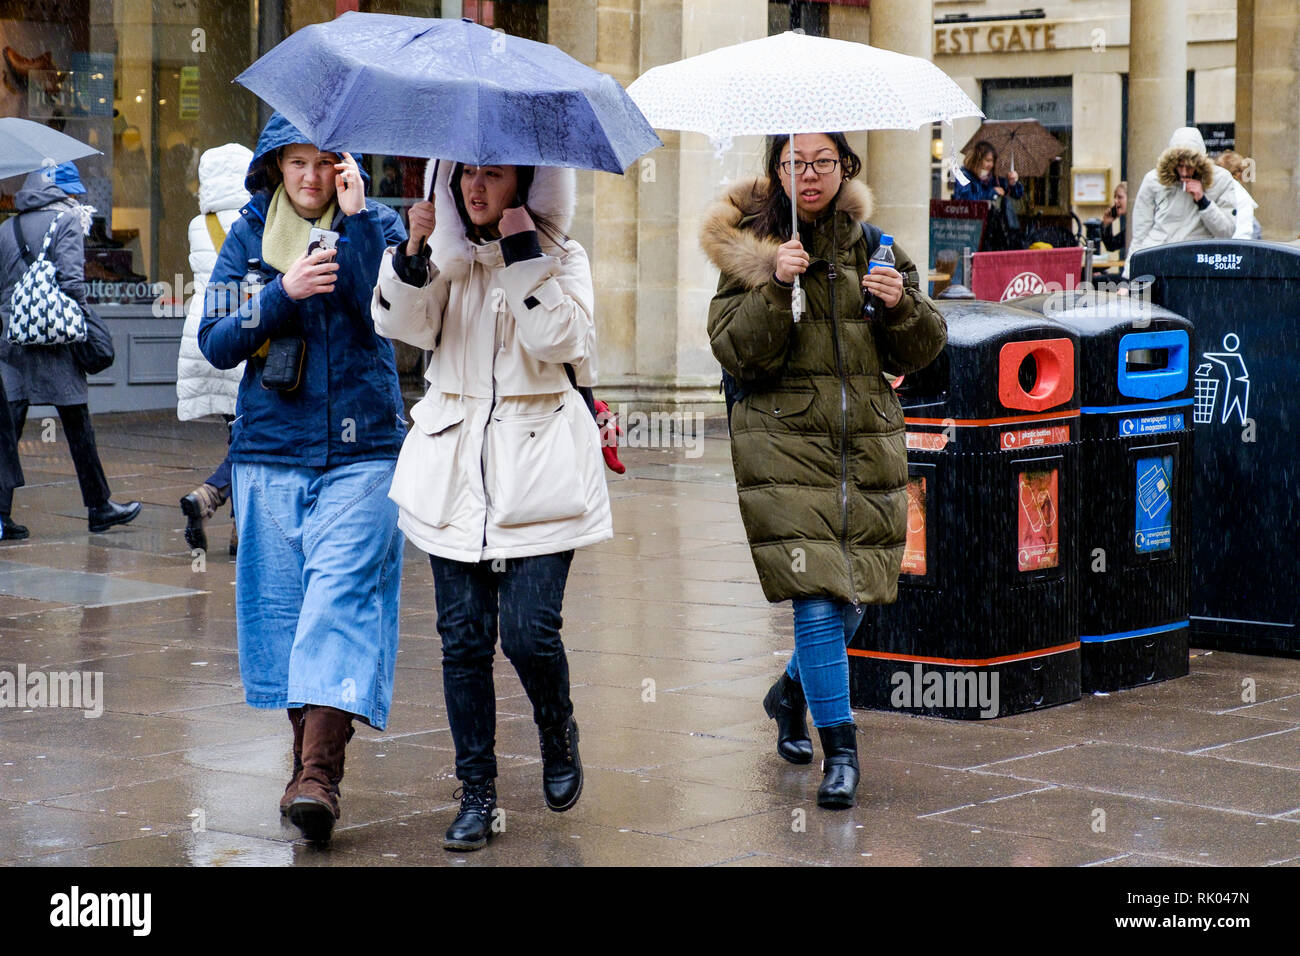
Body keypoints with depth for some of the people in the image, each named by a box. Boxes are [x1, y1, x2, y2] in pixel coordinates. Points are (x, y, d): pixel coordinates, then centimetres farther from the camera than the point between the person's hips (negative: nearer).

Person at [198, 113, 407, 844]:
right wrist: (283, 294, -13)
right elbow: (216, 342, 2)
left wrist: (358, 220, -18)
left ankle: (321, 775, -21)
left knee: (341, 597, -14)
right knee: (281, 602, 5)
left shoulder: (376, 226, 3)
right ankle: (308, 756, 19)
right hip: (270, 453, 3)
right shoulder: (249, 236, 9)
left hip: (361, 451, -3)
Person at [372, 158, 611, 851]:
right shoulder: (446, 257, 11)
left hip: (537, 464, -3)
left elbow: (560, 338, -12)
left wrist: (523, 253, -12)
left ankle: (558, 735, 21)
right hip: (455, 465, 3)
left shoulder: (562, 259, 5)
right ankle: (477, 791, 11)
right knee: (463, 635, 1)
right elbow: (404, 325, -3)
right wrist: (414, 251, -16)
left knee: (528, 631, -10)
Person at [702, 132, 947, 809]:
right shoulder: (748, 250, 1)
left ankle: (790, 695, 39)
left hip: (867, 447, 4)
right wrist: (774, 287, -21)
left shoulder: (873, 246, 9)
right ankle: (840, 751, -2)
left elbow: (921, 352, 8)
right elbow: (737, 355, -9)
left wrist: (901, 304, -12)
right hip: (786, 448, -4)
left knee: (851, 599, 10)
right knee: (817, 600, -12)